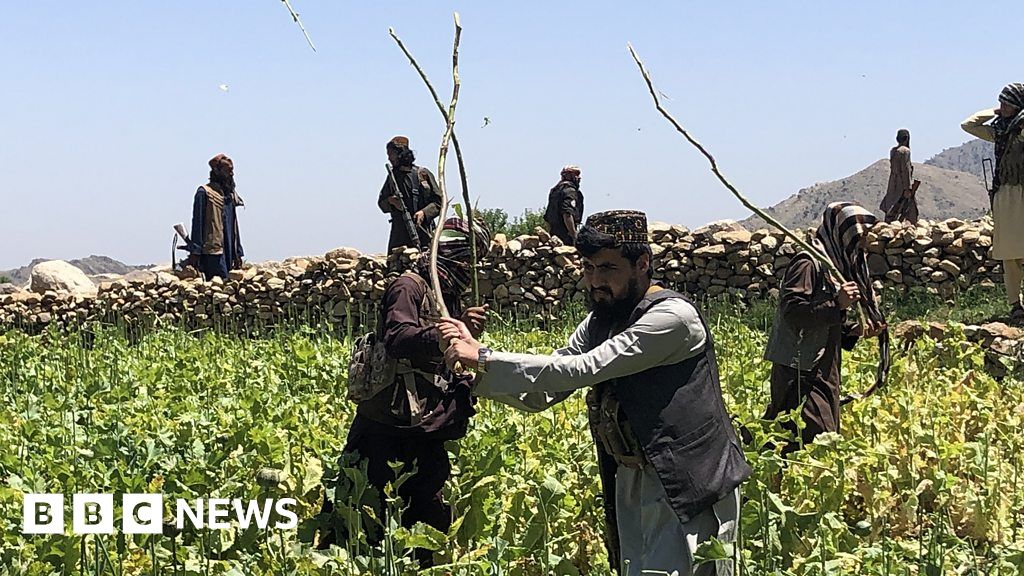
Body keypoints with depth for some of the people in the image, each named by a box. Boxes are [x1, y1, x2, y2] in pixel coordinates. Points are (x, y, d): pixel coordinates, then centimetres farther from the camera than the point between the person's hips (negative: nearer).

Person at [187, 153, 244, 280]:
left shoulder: (231, 194, 19)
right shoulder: (204, 192, -3)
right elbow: (197, 223, -8)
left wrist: (237, 253, 18)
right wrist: (194, 252, -13)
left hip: (228, 251, 7)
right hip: (212, 251, -7)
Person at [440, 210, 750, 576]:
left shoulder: (672, 317, -19)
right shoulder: (599, 322, 7)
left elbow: (583, 369, -25)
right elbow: (540, 394, 8)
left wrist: (486, 359, -22)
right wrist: (476, 365, -8)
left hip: (689, 488, -8)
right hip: (630, 482, 8)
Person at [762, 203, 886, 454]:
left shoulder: (835, 264, 19)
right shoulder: (808, 263, -12)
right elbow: (792, 312, -22)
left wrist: (854, 329, 8)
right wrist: (836, 304, -23)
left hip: (821, 370, 10)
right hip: (800, 370, -10)